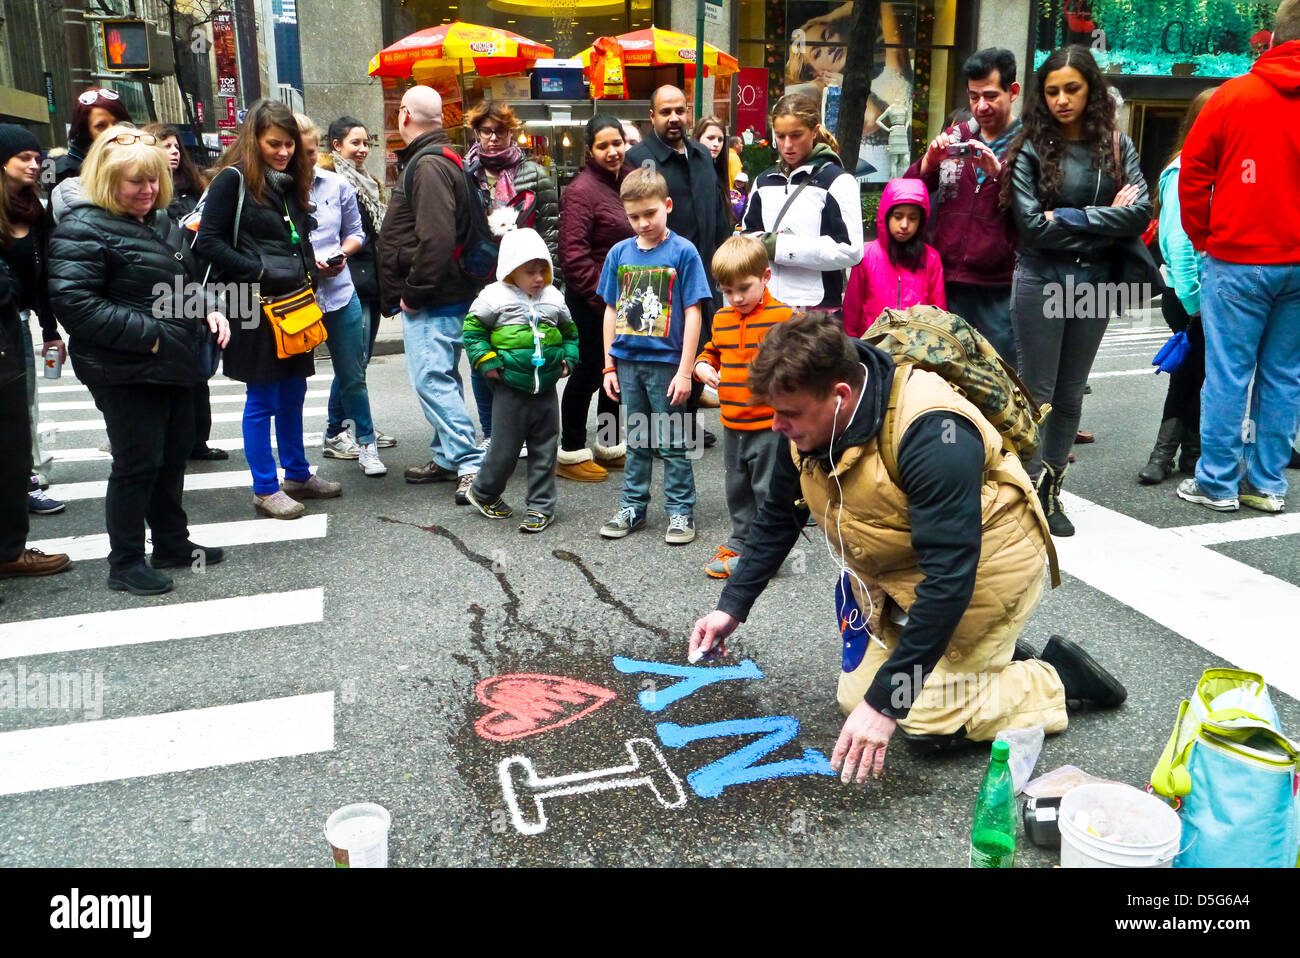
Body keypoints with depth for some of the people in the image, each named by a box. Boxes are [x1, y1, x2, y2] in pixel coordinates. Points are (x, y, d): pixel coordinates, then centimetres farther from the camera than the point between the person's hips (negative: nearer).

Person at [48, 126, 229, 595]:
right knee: (138, 463, -2)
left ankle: (172, 542, 31)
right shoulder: (83, 229, -14)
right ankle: (125, 563, 13)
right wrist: (149, 336, -23)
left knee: (175, 453, 16)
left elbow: (188, 278, 26)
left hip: (174, 363, 8)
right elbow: (75, 303, -23)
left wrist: (208, 309, 6)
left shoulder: (162, 221, 13)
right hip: (127, 371, -8)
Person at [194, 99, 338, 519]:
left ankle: (298, 475, 27)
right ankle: (265, 489, 10)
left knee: (293, 393, 15)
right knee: (262, 401, 1)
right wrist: (257, 272, -16)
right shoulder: (233, 180, -9)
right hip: (255, 308, -7)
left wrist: (308, 272, 7)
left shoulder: (292, 182, 14)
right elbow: (208, 241, -14)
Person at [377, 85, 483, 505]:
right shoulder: (437, 158, 17)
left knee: (432, 378, -12)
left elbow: (436, 238, -27)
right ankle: (447, 457, 26)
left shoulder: (428, 164, -16)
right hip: (440, 296, 11)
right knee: (440, 377, 16)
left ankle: (471, 463, -12)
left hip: (431, 299, -11)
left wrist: (413, 291, -18)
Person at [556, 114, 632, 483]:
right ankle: (571, 452, 13)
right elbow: (573, 254, -21)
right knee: (589, 372, -1)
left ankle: (608, 444, 31)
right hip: (591, 300, -8)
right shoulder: (582, 189, -15)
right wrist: (602, 296, -20)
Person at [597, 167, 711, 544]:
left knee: (673, 442, 5)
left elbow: (692, 314, -8)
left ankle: (680, 511, 17)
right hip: (628, 362, 4)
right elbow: (611, 311, 10)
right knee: (637, 440, 15)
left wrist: (685, 371, -12)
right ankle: (633, 507, 26)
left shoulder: (682, 252, -7)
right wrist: (609, 365, 7)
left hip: (666, 363, -4)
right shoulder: (619, 253, 5)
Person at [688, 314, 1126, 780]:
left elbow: (950, 578, -37)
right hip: (899, 569, 8)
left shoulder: (932, 433, -37)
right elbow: (776, 518, 4)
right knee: (856, 700, 5)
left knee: (929, 720, -13)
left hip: (984, 563, -7)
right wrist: (731, 607, -3)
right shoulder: (809, 422, -13)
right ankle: (996, 659, 22)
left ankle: (1058, 677, 10)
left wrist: (885, 703, -35)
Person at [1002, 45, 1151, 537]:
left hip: (1095, 282, 3)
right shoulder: (1031, 149, -4)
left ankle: (1052, 491, 22)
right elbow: (1032, 224, -14)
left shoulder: (1116, 146, 4)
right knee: (1038, 391, 2)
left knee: (1071, 394, 11)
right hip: (1041, 280, -3)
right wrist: (1105, 218, -9)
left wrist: (1070, 217, -13)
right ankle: (1030, 490, 10)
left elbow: (1140, 213, -6)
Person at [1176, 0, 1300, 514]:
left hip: (1238, 259, -3)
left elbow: (1193, 172, 0)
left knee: (1228, 374, 1)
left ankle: (1217, 483, 7)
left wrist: (1202, 239, 11)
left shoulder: (1235, 95, -3)